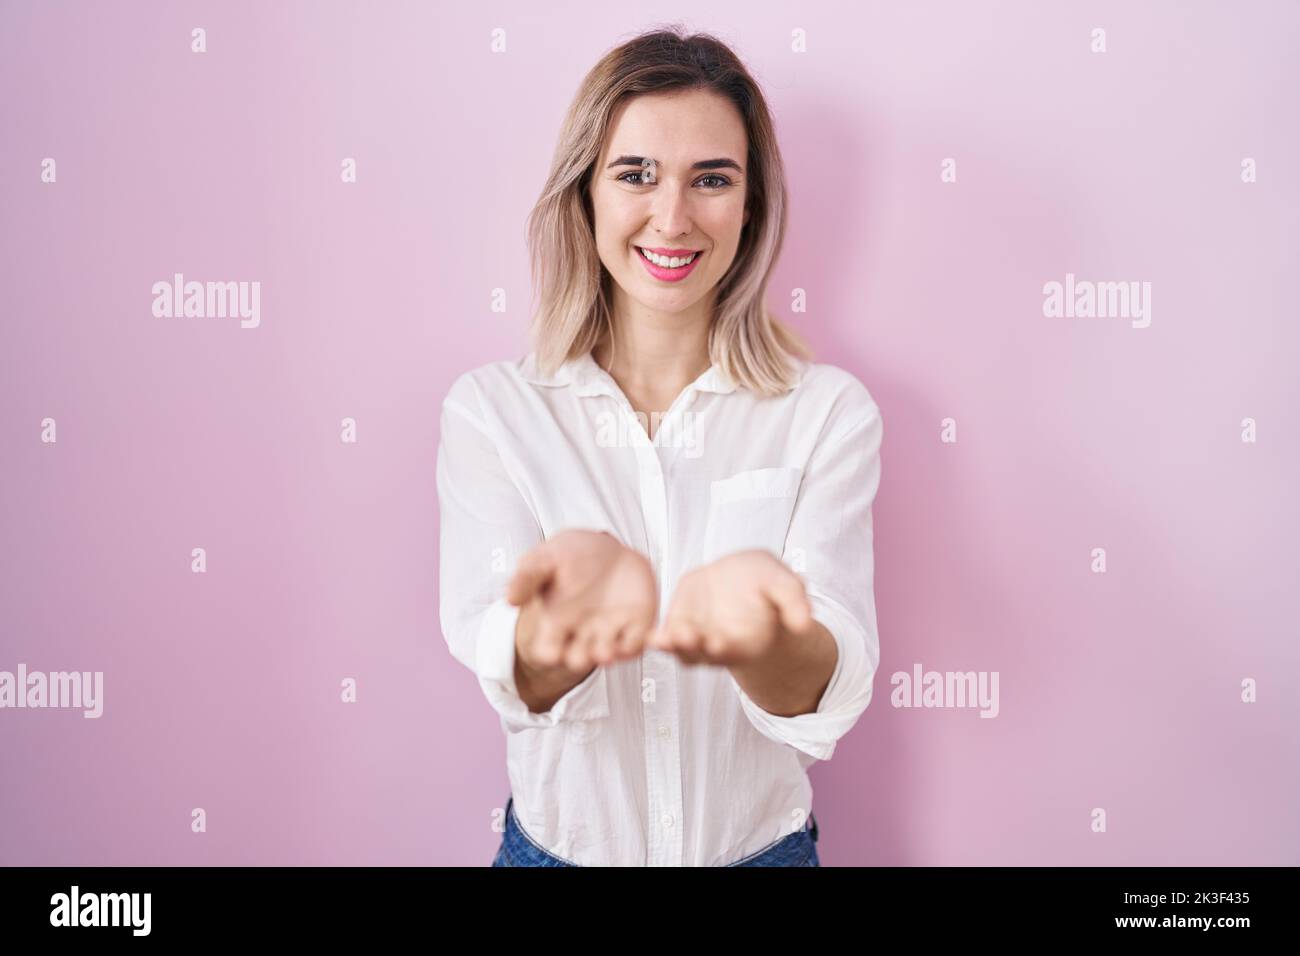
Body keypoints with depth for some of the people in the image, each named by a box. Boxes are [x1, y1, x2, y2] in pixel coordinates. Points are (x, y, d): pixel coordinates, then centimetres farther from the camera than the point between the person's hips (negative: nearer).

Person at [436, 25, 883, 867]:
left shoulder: (830, 411, -11)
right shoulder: (489, 410, -10)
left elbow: (826, 702, -21)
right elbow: (507, 677, -21)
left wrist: (753, 619, -42)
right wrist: (573, 594, -42)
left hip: (763, 841, 0)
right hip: (557, 841, 0)